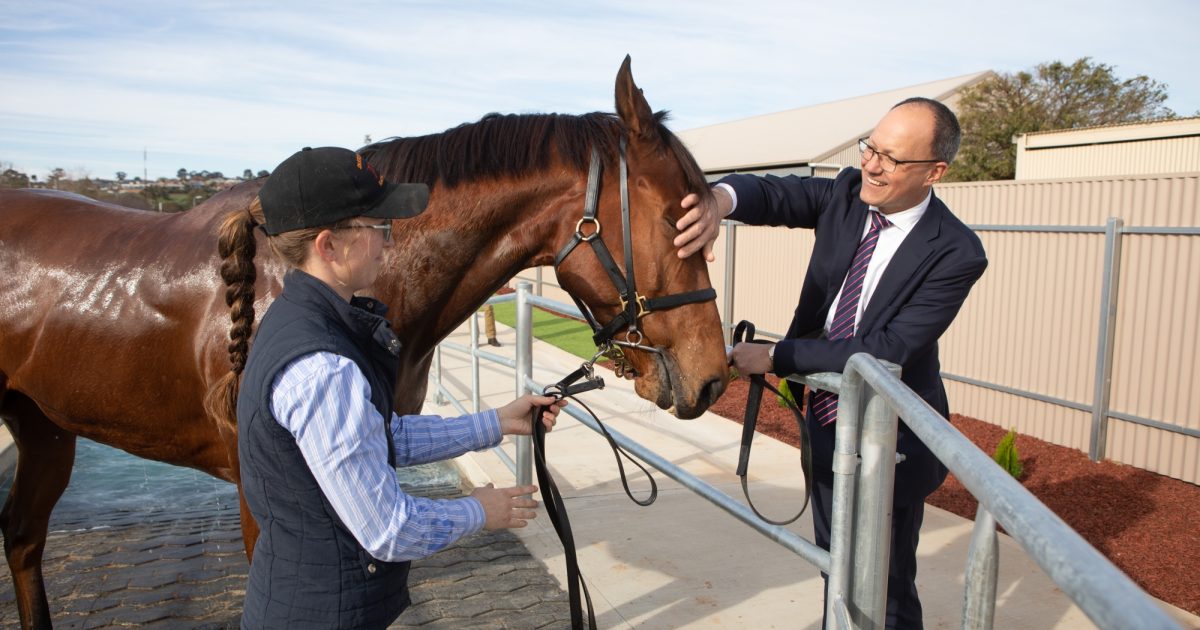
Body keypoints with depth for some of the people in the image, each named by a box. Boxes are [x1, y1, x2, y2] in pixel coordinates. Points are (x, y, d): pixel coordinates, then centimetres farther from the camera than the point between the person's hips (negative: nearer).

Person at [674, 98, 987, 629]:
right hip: (826, 423, 6)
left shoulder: (956, 253, -23)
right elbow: (773, 194, -20)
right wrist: (719, 198, -44)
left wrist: (776, 357, -29)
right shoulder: (847, 193, -7)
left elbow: (886, 350, -27)